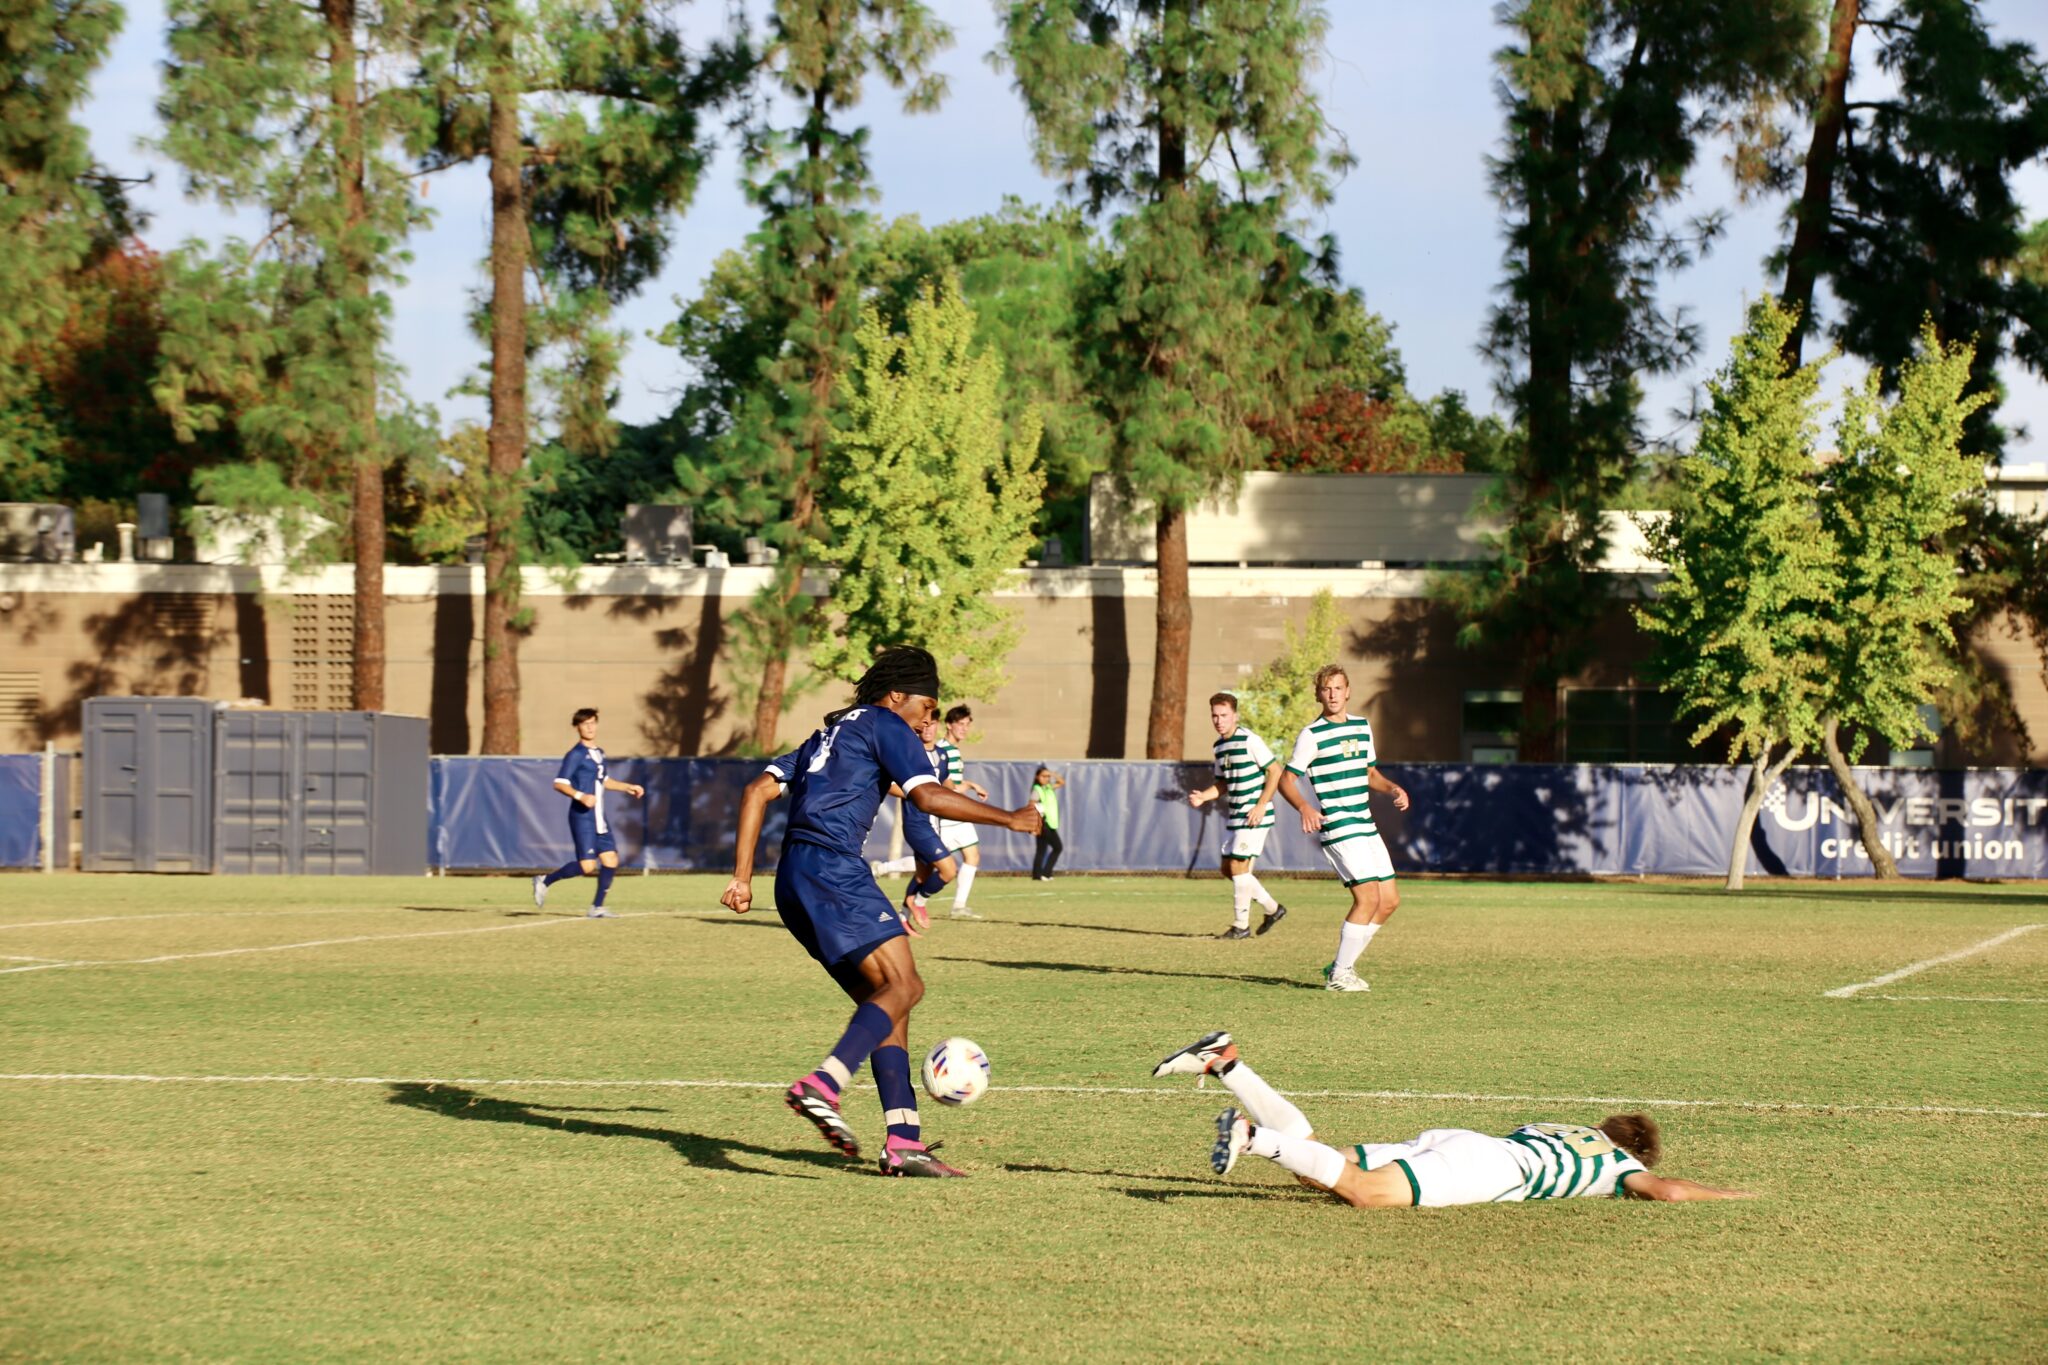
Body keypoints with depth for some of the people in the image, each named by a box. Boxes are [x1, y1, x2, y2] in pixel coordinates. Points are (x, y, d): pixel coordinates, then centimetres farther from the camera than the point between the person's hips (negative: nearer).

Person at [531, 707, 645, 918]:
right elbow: (559, 784, -16)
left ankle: (596, 907, 8)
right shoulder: (575, 755, -10)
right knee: (587, 866, -13)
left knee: (611, 860, 1)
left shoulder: (599, 753, 15)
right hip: (582, 816, -8)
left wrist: (628, 787, 27)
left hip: (599, 817, 8)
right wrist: (580, 796, -29)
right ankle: (545, 881, 5)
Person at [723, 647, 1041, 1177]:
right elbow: (929, 797, -9)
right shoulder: (885, 725, 4)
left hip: (794, 883, 9)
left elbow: (758, 791, 22)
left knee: (883, 998, 7)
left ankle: (903, 1142, -3)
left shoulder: (828, 735, 29)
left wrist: (742, 874, 17)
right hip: (834, 870, -9)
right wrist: (1009, 818, 1)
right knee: (904, 985, -15)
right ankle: (822, 1087, -34)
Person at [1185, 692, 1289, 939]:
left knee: (1238, 866, -10)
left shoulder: (1249, 740, -14)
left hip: (1254, 816, -9)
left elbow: (1276, 771, -13)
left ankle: (1241, 926, 0)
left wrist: (1261, 805, -17)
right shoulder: (1220, 745, 11)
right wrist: (1202, 796, 1)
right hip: (1234, 815, 9)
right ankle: (1272, 908, 25)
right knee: (1229, 869, 10)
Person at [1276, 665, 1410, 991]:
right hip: (1338, 829, -8)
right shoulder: (1311, 735, -7)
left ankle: (1342, 965, 18)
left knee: (1390, 901, 7)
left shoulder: (1362, 726, 14)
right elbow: (1286, 780, -8)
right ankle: (1339, 975, -6)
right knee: (1368, 897, -16)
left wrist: (1393, 789, 5)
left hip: (1366, 827, 8)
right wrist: (1305, 807, -27)